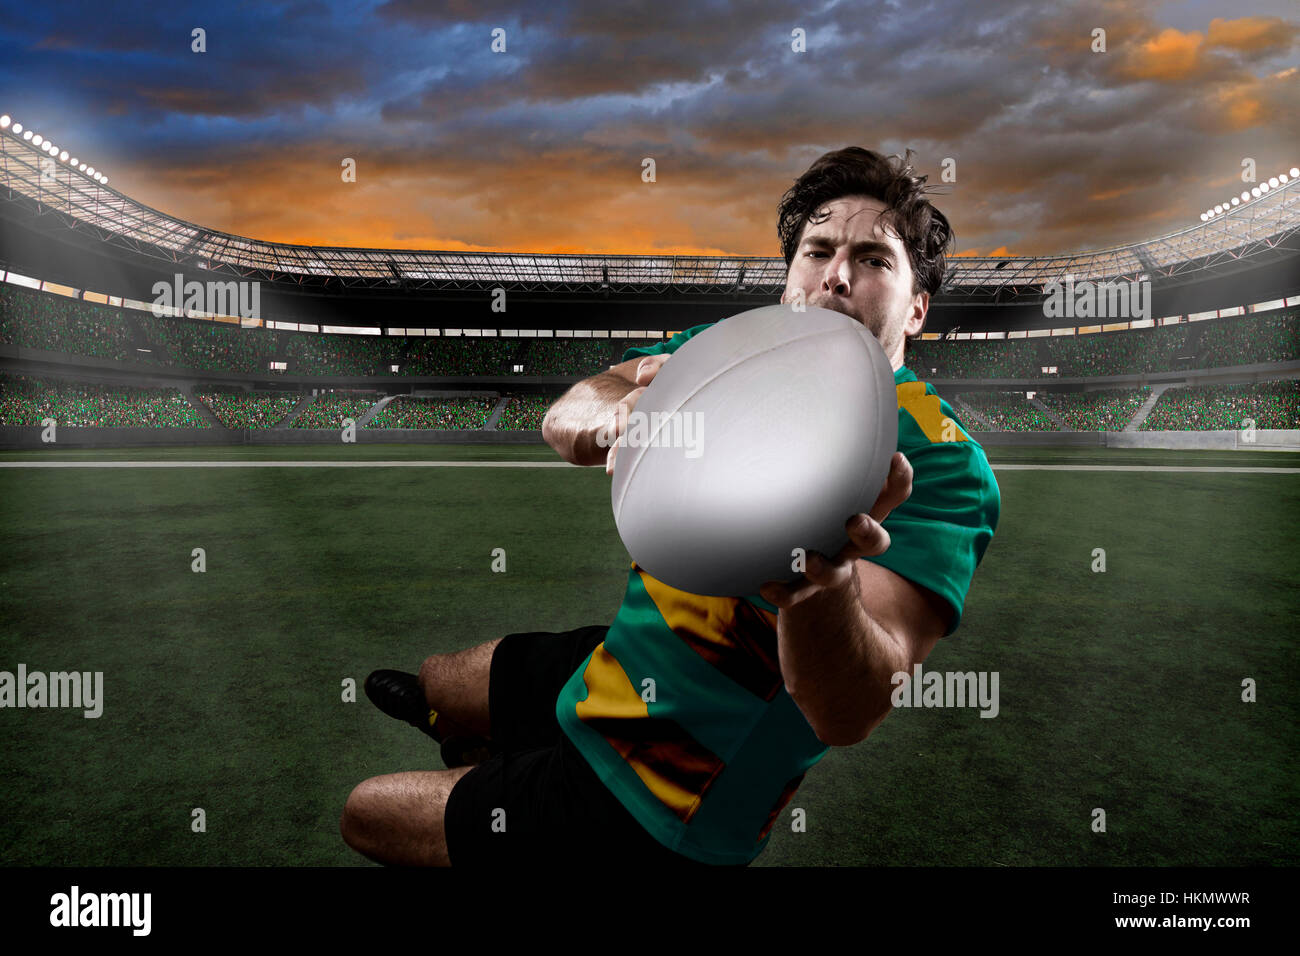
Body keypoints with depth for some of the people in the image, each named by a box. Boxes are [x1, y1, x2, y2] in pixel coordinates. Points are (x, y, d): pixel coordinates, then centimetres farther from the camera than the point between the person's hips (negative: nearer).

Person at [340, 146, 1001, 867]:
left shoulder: (941, 462, -24)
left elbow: (847, 717, -35)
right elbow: (563, 419, -17)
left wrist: (823, 582, -56)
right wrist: (620, 418, -41)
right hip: (616, 665, 6)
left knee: (366, 815, 6)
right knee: (428, 684, 31)